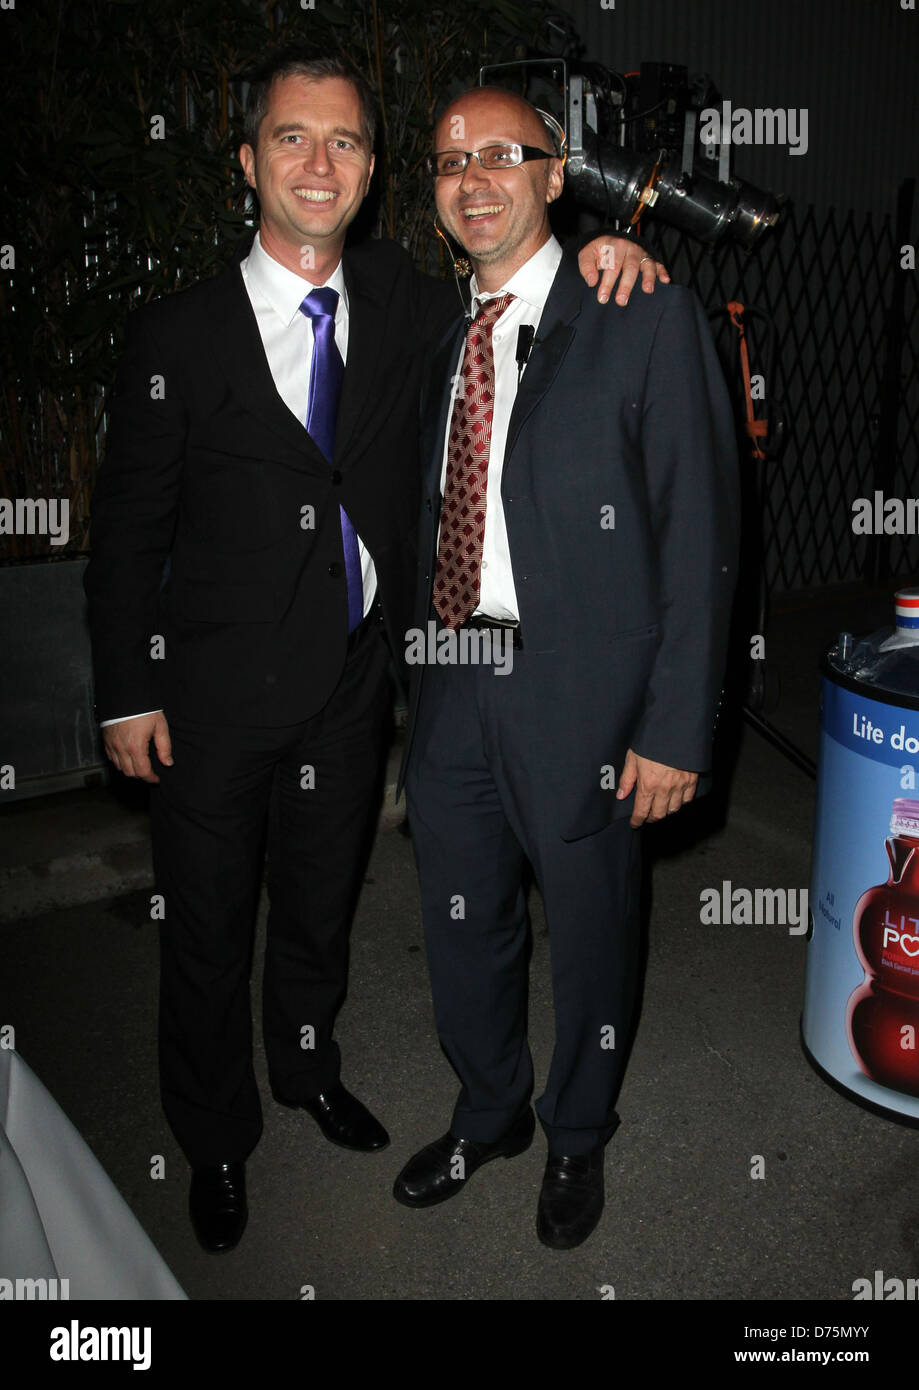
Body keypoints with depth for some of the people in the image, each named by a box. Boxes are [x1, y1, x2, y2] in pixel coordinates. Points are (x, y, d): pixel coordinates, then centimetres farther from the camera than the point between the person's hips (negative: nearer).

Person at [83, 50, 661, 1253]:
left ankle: (309, 1067, 50)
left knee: (323, 905, 22)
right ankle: (216, 1138, 37)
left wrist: (598, 262, -8)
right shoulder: (176, 337, -8)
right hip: (212, 698, -2)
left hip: (354, 685, 3)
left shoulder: (404, 300, 1)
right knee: (206, 929, 12)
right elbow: (128, 530, -5)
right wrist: (126, 694, -7)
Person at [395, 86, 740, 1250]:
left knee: (589, 937, 14)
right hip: (451, 684, 5)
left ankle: (576, 1140, 42)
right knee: (462, 932, 19)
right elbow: (436, 520, 12)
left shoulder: (648, 321, -7)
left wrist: (675, 730, -15)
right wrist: (420, 669, 5)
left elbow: (699, 539, -10)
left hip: (581, 692, -5)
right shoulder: (441, 337, 11)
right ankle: (488, 1117, 46)